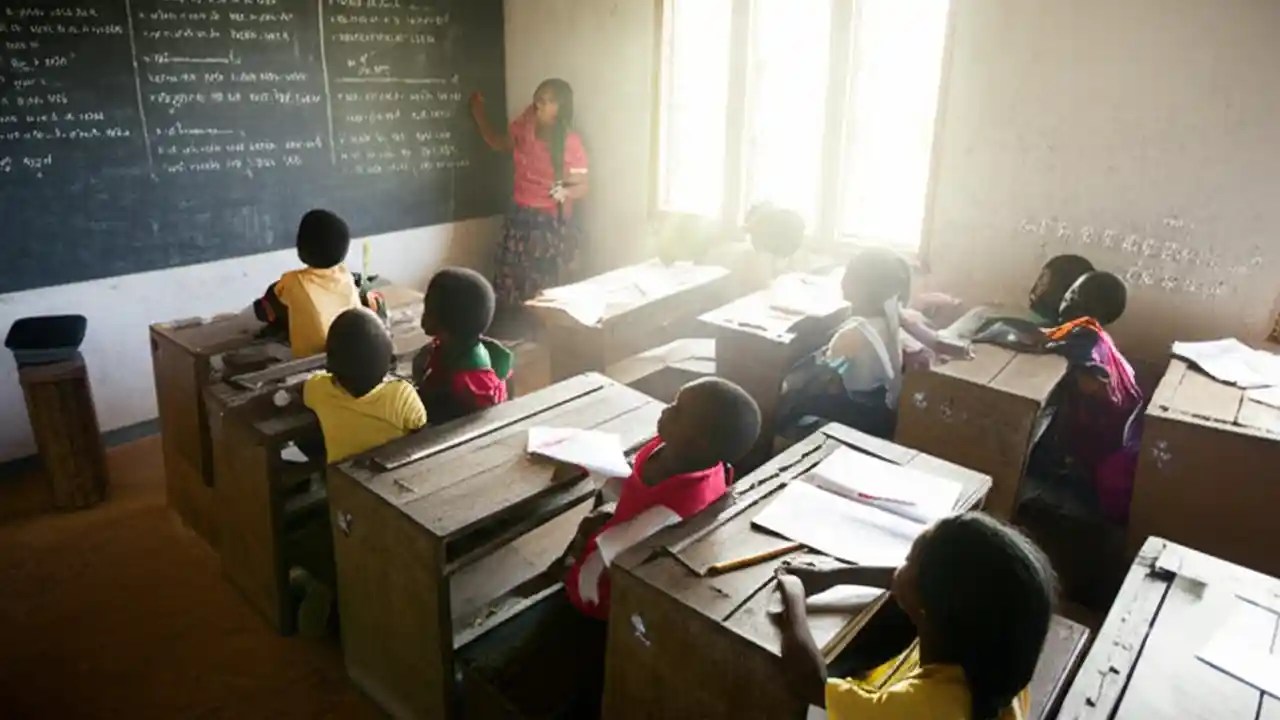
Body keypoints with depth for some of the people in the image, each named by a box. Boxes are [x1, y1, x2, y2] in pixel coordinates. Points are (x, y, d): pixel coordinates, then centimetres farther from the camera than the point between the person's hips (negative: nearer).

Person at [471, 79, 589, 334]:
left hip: (552, 223, -5)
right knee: (509, 283, 7)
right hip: (520, 217, 5)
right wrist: (479, 114, 17)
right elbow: (500, 144, 23)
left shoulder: (571, 143, -13)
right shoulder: (524, 128, 3)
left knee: (543, 291, -3)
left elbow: (583, 186, -9)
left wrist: (566, 192, -30)